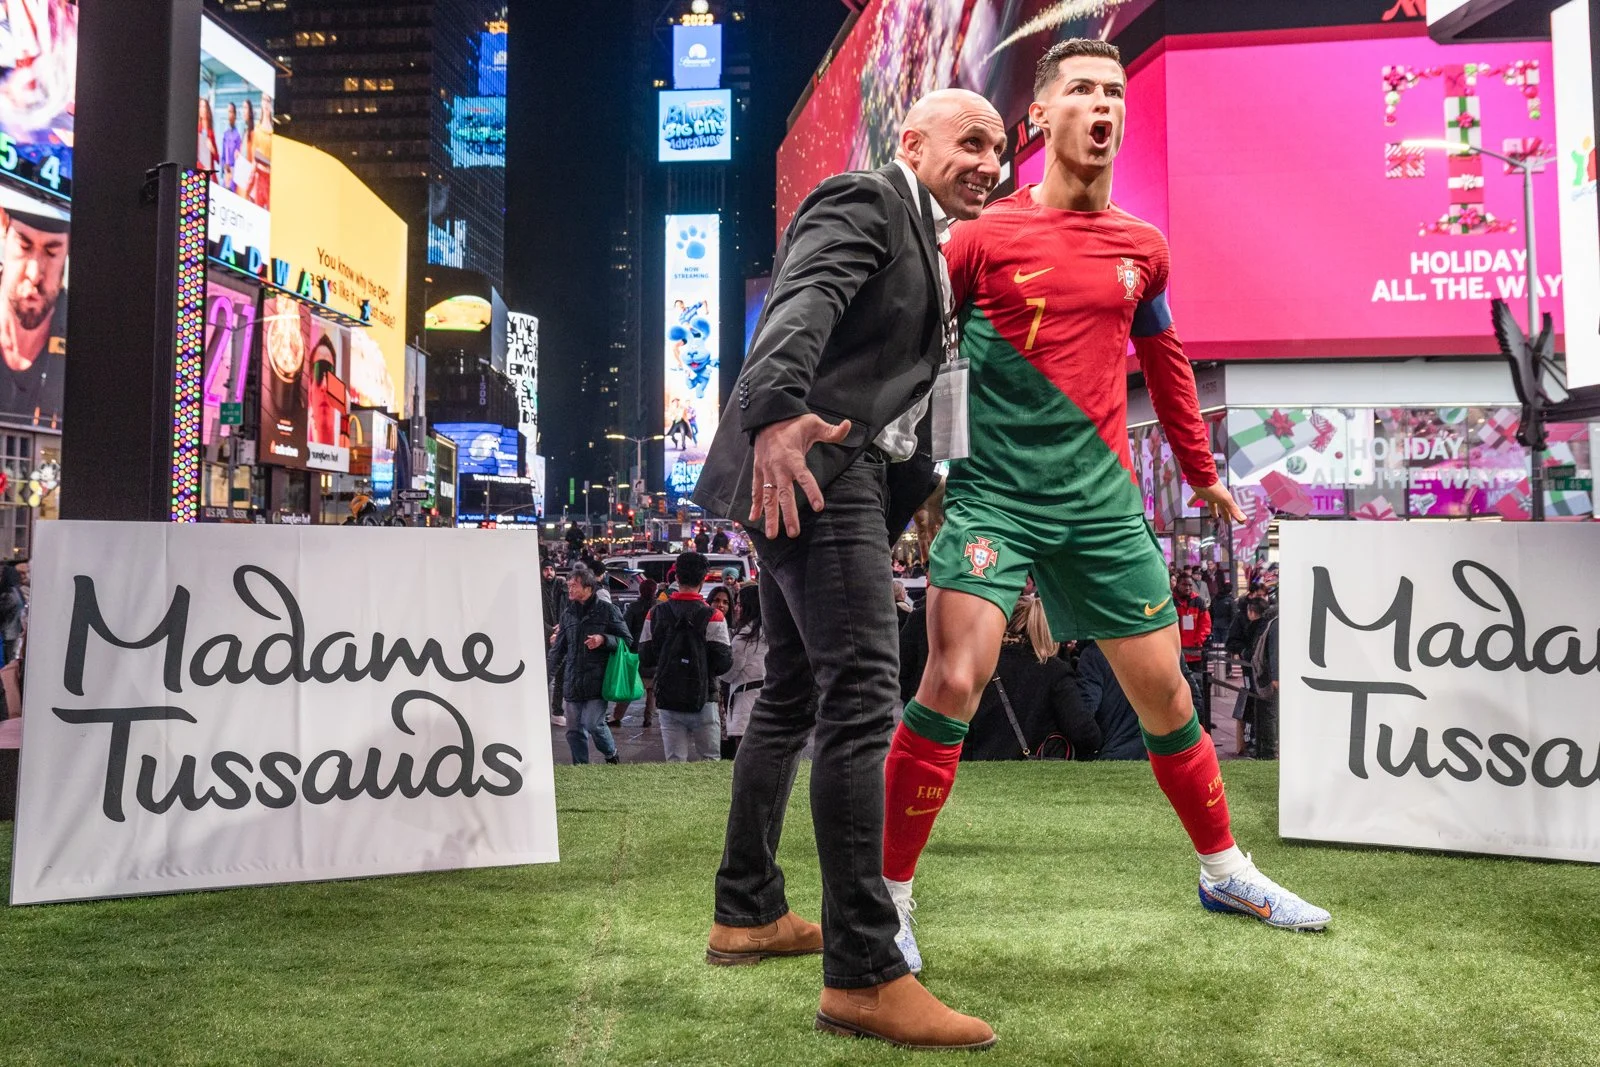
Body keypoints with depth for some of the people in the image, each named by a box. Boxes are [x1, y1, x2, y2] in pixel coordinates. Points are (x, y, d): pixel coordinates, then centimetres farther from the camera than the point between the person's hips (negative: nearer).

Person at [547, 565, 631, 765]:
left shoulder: (606, 610, -2)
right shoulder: (568, 613, 12)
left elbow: (627, 640, 1)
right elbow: (559, 648, 20)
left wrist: (604, 639, -15)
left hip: (597, 680, -5)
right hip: (573, 682, 5)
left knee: (593, 724, -12)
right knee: (574, 730, 7)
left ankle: (611, 755, 17)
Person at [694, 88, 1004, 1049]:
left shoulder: (932, 248, 25)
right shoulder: (863, 201, -5)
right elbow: (802, 304, -24)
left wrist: (925, 485, 20)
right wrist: (776, 412, -41)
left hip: (850, 476, 11)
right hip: (811, 467, -11)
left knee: (793, 694, 15)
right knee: (861, 698, -16)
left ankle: (748, 913, 27)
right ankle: (864, 973, -13)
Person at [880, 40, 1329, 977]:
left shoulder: (1143, 248, 10)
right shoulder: (984, 235, -3)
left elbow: (1164, 362, 24)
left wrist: (1202, 471, 30)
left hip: (1102, 497, 4)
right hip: (994, 491, -4)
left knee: (1164, 691, 11)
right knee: (953, 682, -18)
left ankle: (1226, 871, 32)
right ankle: (890, 899, -1)